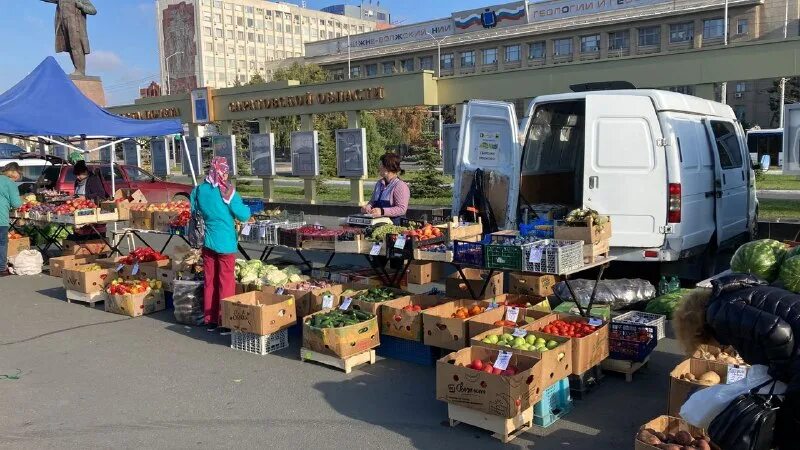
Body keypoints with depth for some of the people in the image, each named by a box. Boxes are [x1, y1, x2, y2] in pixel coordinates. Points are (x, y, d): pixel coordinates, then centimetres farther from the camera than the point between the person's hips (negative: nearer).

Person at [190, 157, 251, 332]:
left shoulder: (200, 190, 2)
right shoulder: (226, 191, -14)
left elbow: (196, 210, 17)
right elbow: (243, 215, -11)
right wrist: (247, 208, 8)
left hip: (208, 243, 5)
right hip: (225, 243, -5)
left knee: (210, 282, 13)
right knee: (226, 283, 3)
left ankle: (210, 320, 22)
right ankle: (225, 322, 8)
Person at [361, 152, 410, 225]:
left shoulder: (401, 186, -8)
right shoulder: (379, 183, 18)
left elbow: (402, 209, -16)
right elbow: (373, 201, 29)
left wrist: (382, 212, -26)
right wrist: (368, 206, 5)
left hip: (394, 225, -7)